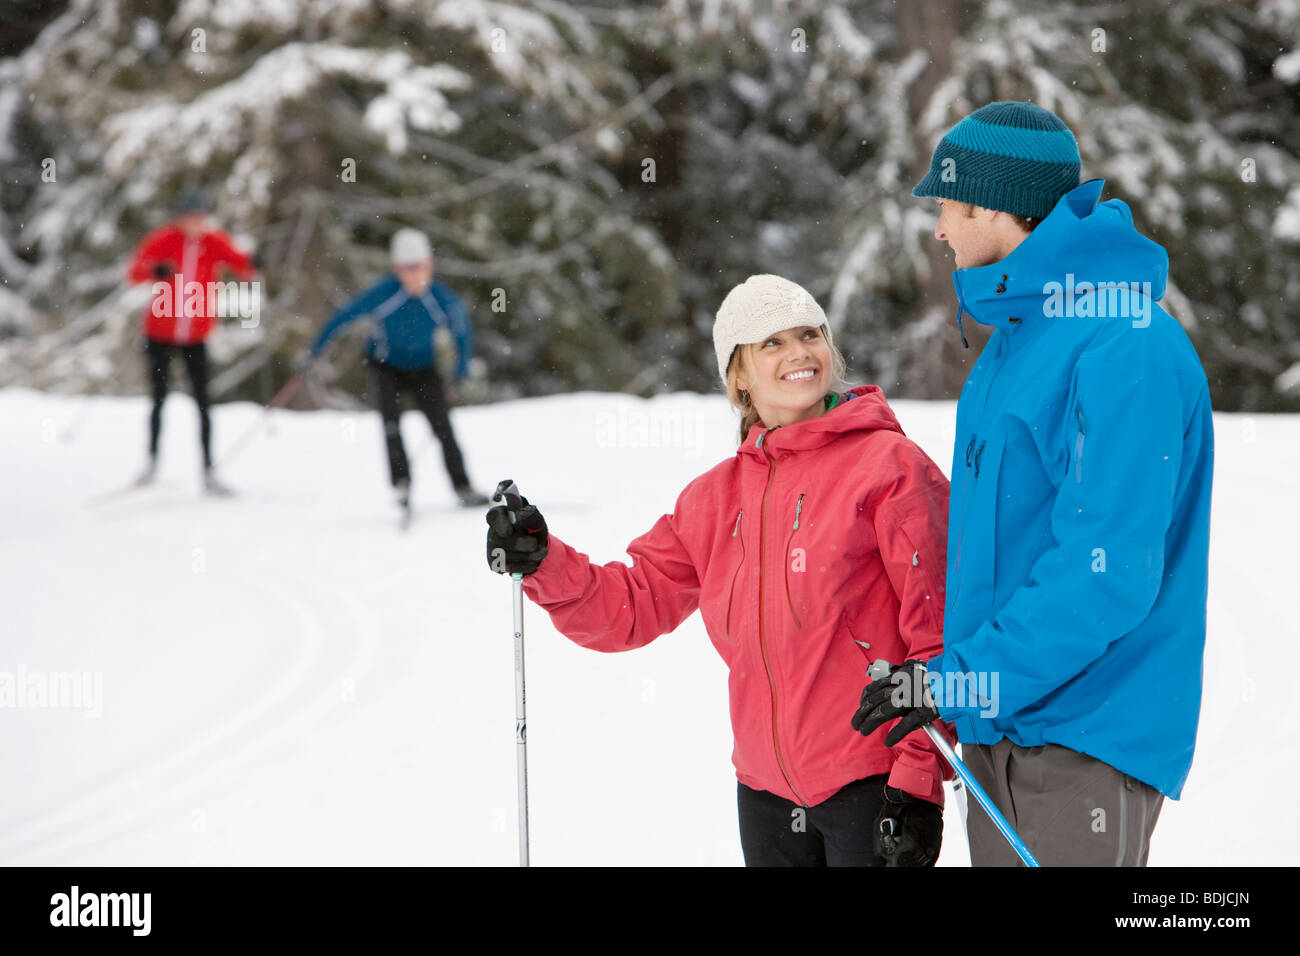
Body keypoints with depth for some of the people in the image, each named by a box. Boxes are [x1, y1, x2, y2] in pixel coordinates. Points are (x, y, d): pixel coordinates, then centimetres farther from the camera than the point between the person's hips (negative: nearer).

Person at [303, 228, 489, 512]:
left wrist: (461, 369, -7)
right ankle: (401, 482, -19)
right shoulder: (382, 293, -25)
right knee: (391, 415, -22)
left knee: (441, 423, -11)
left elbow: (462, 331, -3)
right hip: (386, 364, 0)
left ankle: (463, 488, -4)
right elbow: (343, 316, -17)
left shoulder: (443, 297, -22)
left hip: (423, 368, 1)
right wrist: (315, 351, -16)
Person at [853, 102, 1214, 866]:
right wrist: (957, 674, 14)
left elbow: (1109, 571, -24)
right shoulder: (1019, 336, 13)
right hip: (1002, 731, 9)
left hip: (1085, 737, -9)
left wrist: (962, 681, -21)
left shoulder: (1124, 350, -19)